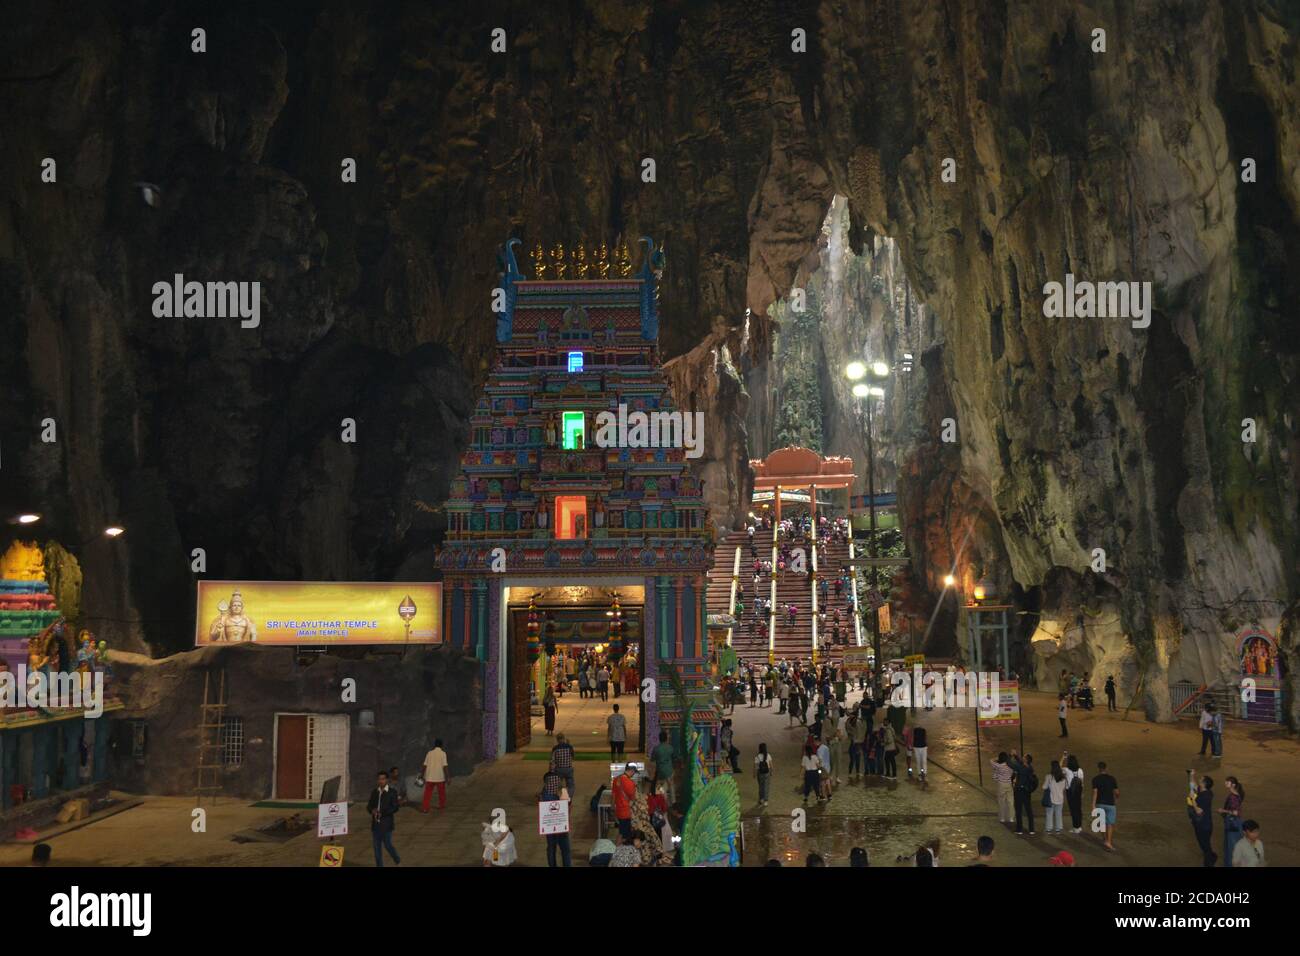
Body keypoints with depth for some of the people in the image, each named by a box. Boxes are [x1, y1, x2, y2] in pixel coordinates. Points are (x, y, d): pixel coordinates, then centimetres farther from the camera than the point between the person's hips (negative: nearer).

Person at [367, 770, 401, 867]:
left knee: (388, 845, -1)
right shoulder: (374, 792, 9)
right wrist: (372, 810, -12)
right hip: (375, 824, 4)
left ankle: (398, 861, 22)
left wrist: (382, 813, -19)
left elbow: (395, 808, -10)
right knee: (377, 847, 7)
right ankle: (379, 865, 15)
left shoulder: (392, 792, -5)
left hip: (386, 824, -4)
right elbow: (369, 806, 11)